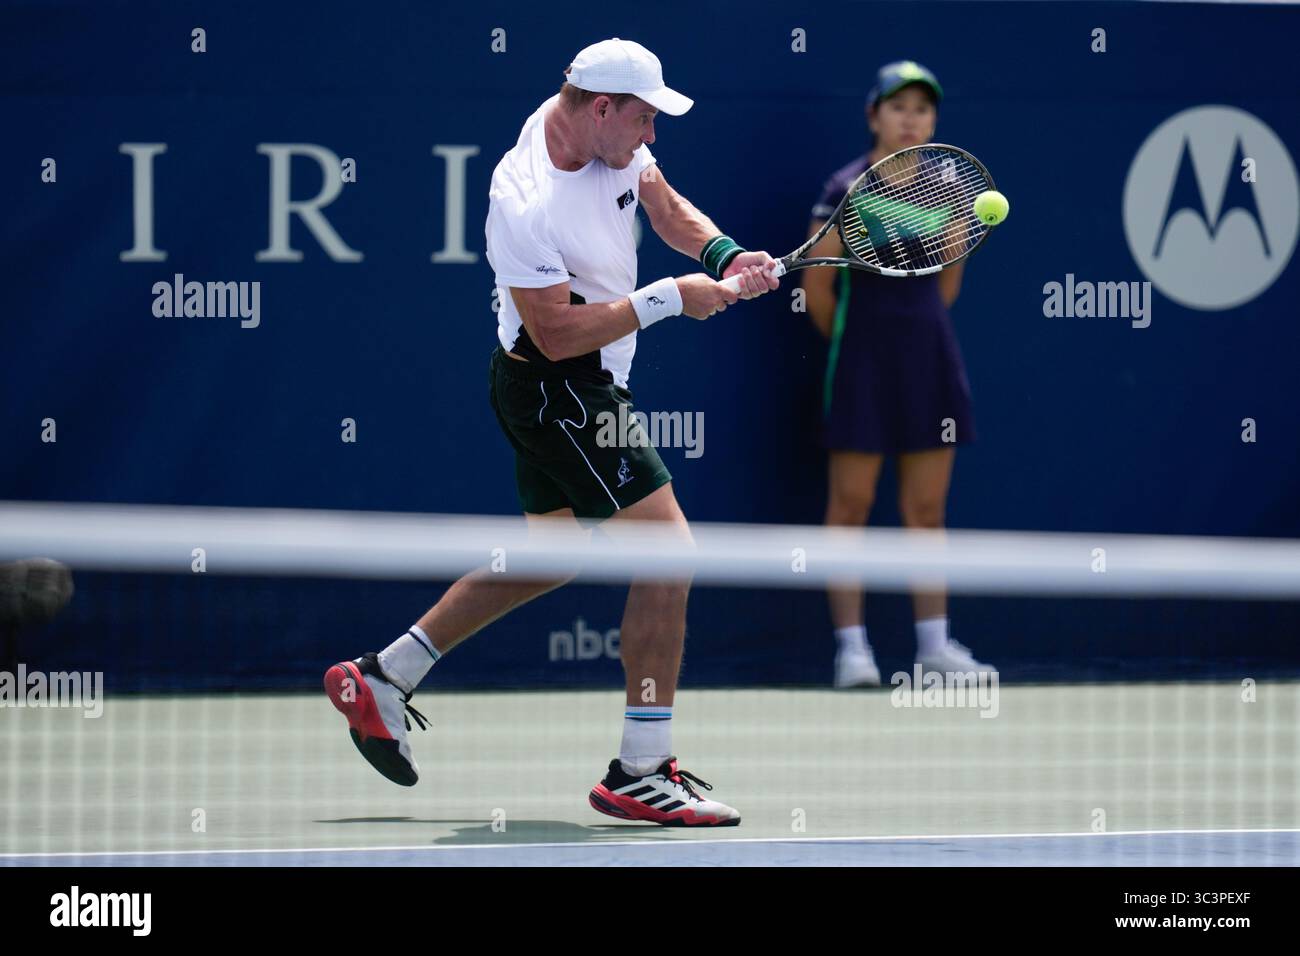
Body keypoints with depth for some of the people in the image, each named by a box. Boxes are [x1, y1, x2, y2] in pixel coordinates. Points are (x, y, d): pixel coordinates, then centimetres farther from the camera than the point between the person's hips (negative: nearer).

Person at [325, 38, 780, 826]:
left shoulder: (606, 135, -3)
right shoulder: (525, 205, -28)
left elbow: (668, 208, 11)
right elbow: (558, 333, -27)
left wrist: (727, 256, -8)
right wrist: (667, 299, -24)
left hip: (585, 386, 10)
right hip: (557, 390, -10)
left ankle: (379, 680, 30)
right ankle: (642, 772, -10)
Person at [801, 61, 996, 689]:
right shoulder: (847, 190, -9)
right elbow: (817, 281, -6)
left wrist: (922, 326, 13)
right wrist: (848, 340, 4)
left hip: (930, 357, 5)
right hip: (865, 364, -5)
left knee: (926, 509, 7)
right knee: (851, 503, -2)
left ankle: (934, 642, 10)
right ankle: (851, 645, 0)